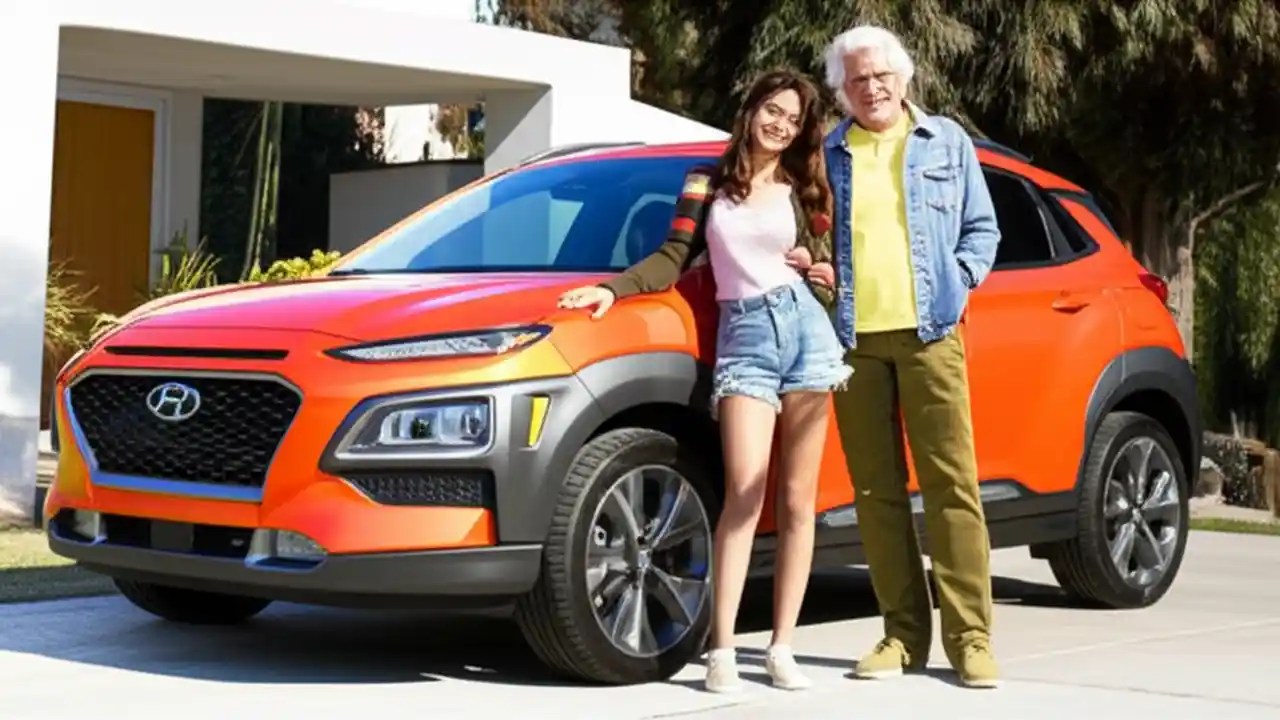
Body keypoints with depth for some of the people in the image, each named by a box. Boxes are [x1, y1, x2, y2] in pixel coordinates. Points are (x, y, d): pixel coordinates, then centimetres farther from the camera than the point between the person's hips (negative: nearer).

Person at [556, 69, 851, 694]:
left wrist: (821, 272, -6)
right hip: (744, 336, -2)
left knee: (796, 499, 1)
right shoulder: (707, 184, 9)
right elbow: (674, 258, 5)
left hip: (806, 329, 2)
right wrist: (613, 288, -8)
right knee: (745, 494, -15)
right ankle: (722, 650, -15)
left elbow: (827, 274, 17)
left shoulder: (803, 191, 13)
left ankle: (782, 647, 5)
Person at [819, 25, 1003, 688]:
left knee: (951, 481, -6)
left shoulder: (946, 142, 13)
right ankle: (904, 633, 9)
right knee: (876, 490, 2)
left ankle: (970, 636, -4)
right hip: (853, 337, 1)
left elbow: (981, 228, 14)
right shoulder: (825, 156, 13)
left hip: (928, 333, -1)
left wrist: (960, 282, -1)